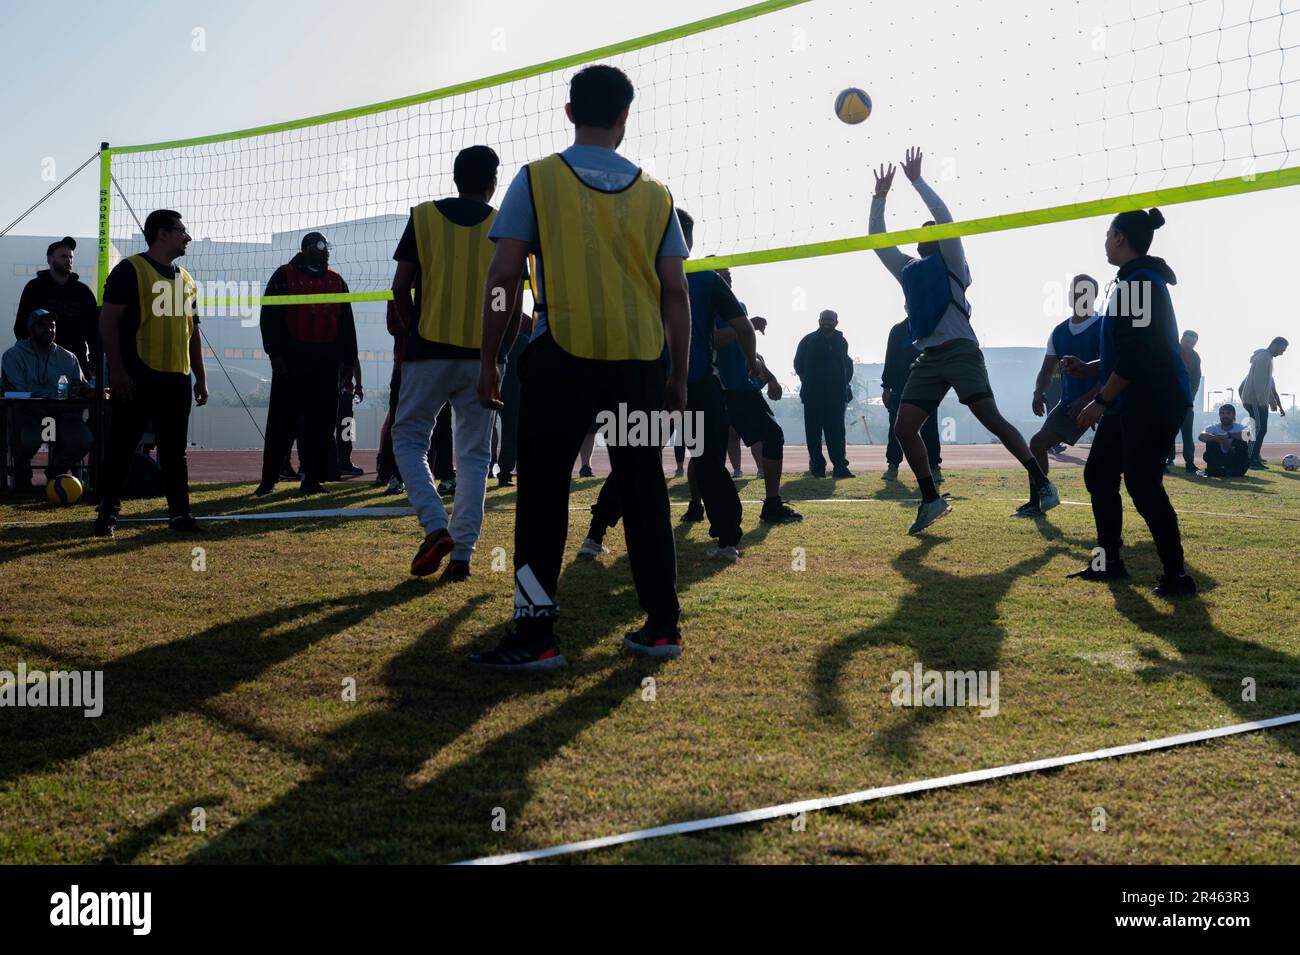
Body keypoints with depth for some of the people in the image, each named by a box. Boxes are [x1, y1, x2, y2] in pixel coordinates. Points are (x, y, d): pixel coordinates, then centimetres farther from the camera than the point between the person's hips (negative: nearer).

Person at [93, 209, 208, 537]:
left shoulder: (186, 280, 17)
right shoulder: (130, 270, -4)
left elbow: (192, 331, 22)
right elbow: (108, 320, -9)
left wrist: (201, 378, 16)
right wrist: (117, 371, -16)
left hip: (176, 378, 6)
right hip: (136, 377, -6)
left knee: (174, 449, 8)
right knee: (122, 445, -1)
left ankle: (180, 513, 12)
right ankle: (108, 513, 7)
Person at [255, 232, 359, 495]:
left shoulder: (336, 281, 17)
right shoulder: (284, 276, 4)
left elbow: (347, 325, 18)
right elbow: (269, 317, -2)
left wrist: (349, 361, 11)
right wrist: (275, 353, -11)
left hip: (327, 363, 4)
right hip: (291, 361, -4)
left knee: (321, 423, 2)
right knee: (282, 422, -2)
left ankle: (313, 478, 8)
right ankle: (268, 480, 2)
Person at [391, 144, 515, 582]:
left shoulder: (423, 216, 2)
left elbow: (400, 289, -2)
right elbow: (514, 305, 0)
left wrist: (417, 333, 11)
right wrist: (499, 353, 11)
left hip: (430, 351, -1)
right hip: (483, 355, 1)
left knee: (409, 439, 11)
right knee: (474, 455, 6)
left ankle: (436, 526, -8)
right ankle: (462, 552, 2)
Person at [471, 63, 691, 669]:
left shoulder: (537, 178, 2)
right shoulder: (654, 193, 9)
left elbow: (504, 276, -3)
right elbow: (676, 292, 7)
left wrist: (488, 361, 4)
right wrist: (678, 377, 14)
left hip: (562, 355, -3)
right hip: (639, 359, 3)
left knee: (543, 491, 1)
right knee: (643, 489, 10)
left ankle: (535, 635, -1)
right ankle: (661, 627, 15)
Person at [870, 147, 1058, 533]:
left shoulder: (950, 262, 6)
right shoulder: (908, 269, 22)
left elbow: (944, 217, -6)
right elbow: (878, 240, 22)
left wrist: (916, 180, 0)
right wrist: (880, 196, 18)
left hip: (960, 350, -6)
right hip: (928, 357, 6)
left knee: (990, 417, -17)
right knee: (904, 428, -4)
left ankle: (1041, 483, -13)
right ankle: (930, 500, 5)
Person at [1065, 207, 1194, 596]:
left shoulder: (1140, 282, -17)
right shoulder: (1133, 281, 16)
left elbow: (1137, 355, -22)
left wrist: (1101, 401, -18)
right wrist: (1088, 367, 20)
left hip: (1154, 402, -11)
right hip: (1129, 402, 11)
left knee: (1142, 485, -10)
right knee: (1098, 474, 13)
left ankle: (1176, 574, -3)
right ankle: (1108, 561, 22)